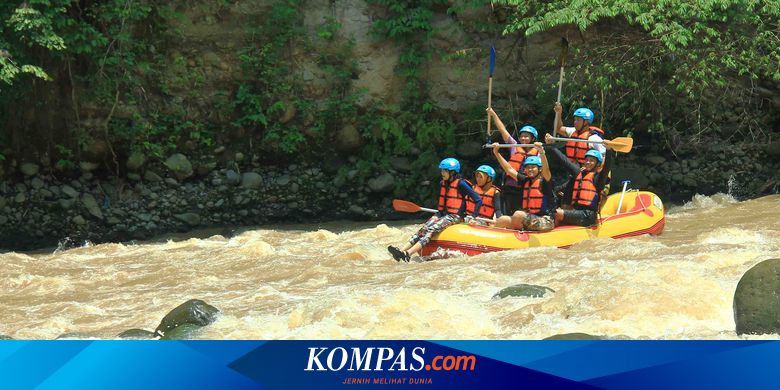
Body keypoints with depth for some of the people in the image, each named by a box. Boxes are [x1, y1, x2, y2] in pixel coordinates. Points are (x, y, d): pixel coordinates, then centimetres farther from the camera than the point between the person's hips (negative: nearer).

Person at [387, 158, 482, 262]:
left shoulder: (461, 184, -11)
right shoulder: (442, 184, 11)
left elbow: (478, 200, -9)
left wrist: (473, 216, -13)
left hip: (455, 217, -7)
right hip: (443, 214, 7)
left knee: (432, 229, -27)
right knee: (424, 228, -17)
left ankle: (408, 254, -43)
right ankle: (403, 251, -32)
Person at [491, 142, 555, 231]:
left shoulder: (544, 181, -1)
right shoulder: (525, 181, 17)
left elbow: (546, 169, -21)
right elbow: (509, 169, 19)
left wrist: (541, 152, -38)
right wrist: (496, 153, 15)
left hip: (545, 221, -6)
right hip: (527, 220, 6)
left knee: (518, 215, -32)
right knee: (502, 220, -17)